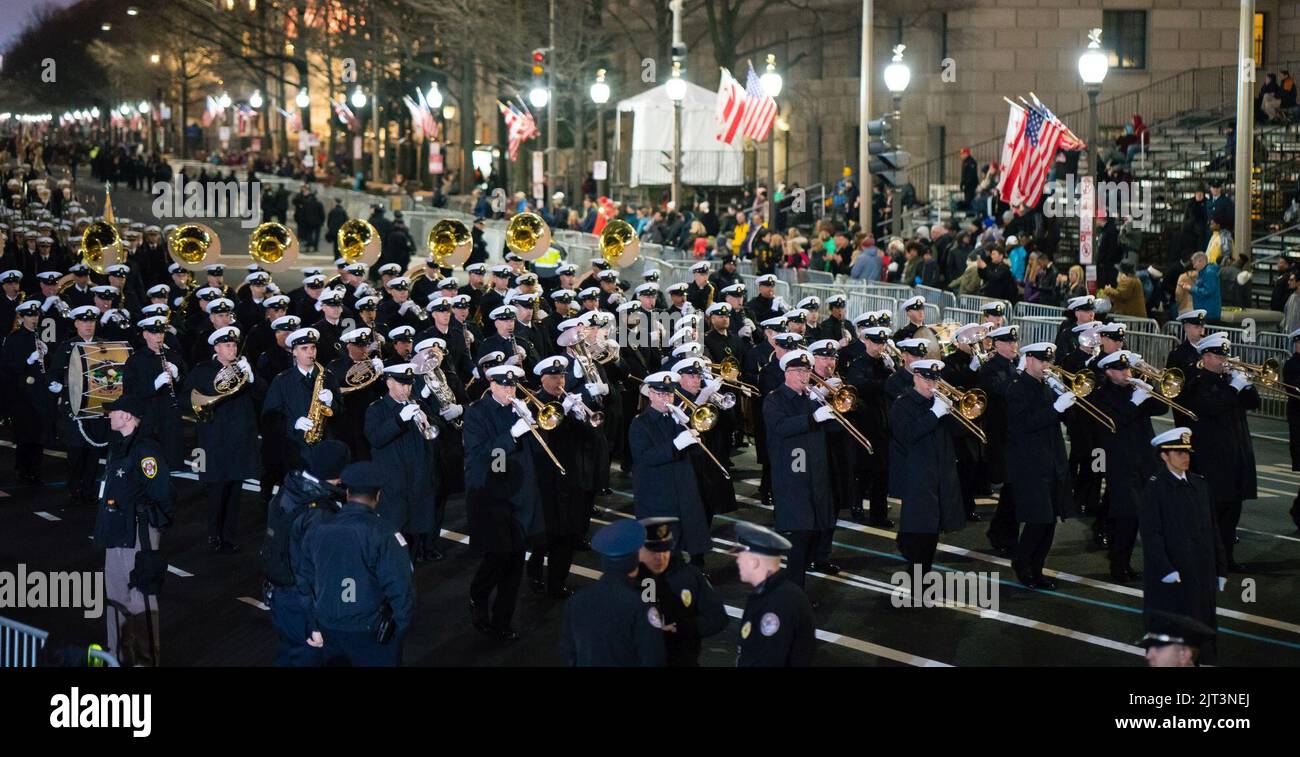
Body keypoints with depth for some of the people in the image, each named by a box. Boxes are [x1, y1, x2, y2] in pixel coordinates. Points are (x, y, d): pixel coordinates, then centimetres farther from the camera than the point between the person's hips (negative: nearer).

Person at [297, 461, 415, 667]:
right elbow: (399, 589, -18)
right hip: (370, 635, -5)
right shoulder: (382, 535, -17)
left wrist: (314, 626, 14)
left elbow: (305, 582, 5)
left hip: (329, 632, 5)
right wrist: (400, 630, -3)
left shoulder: (317, 531, -1)